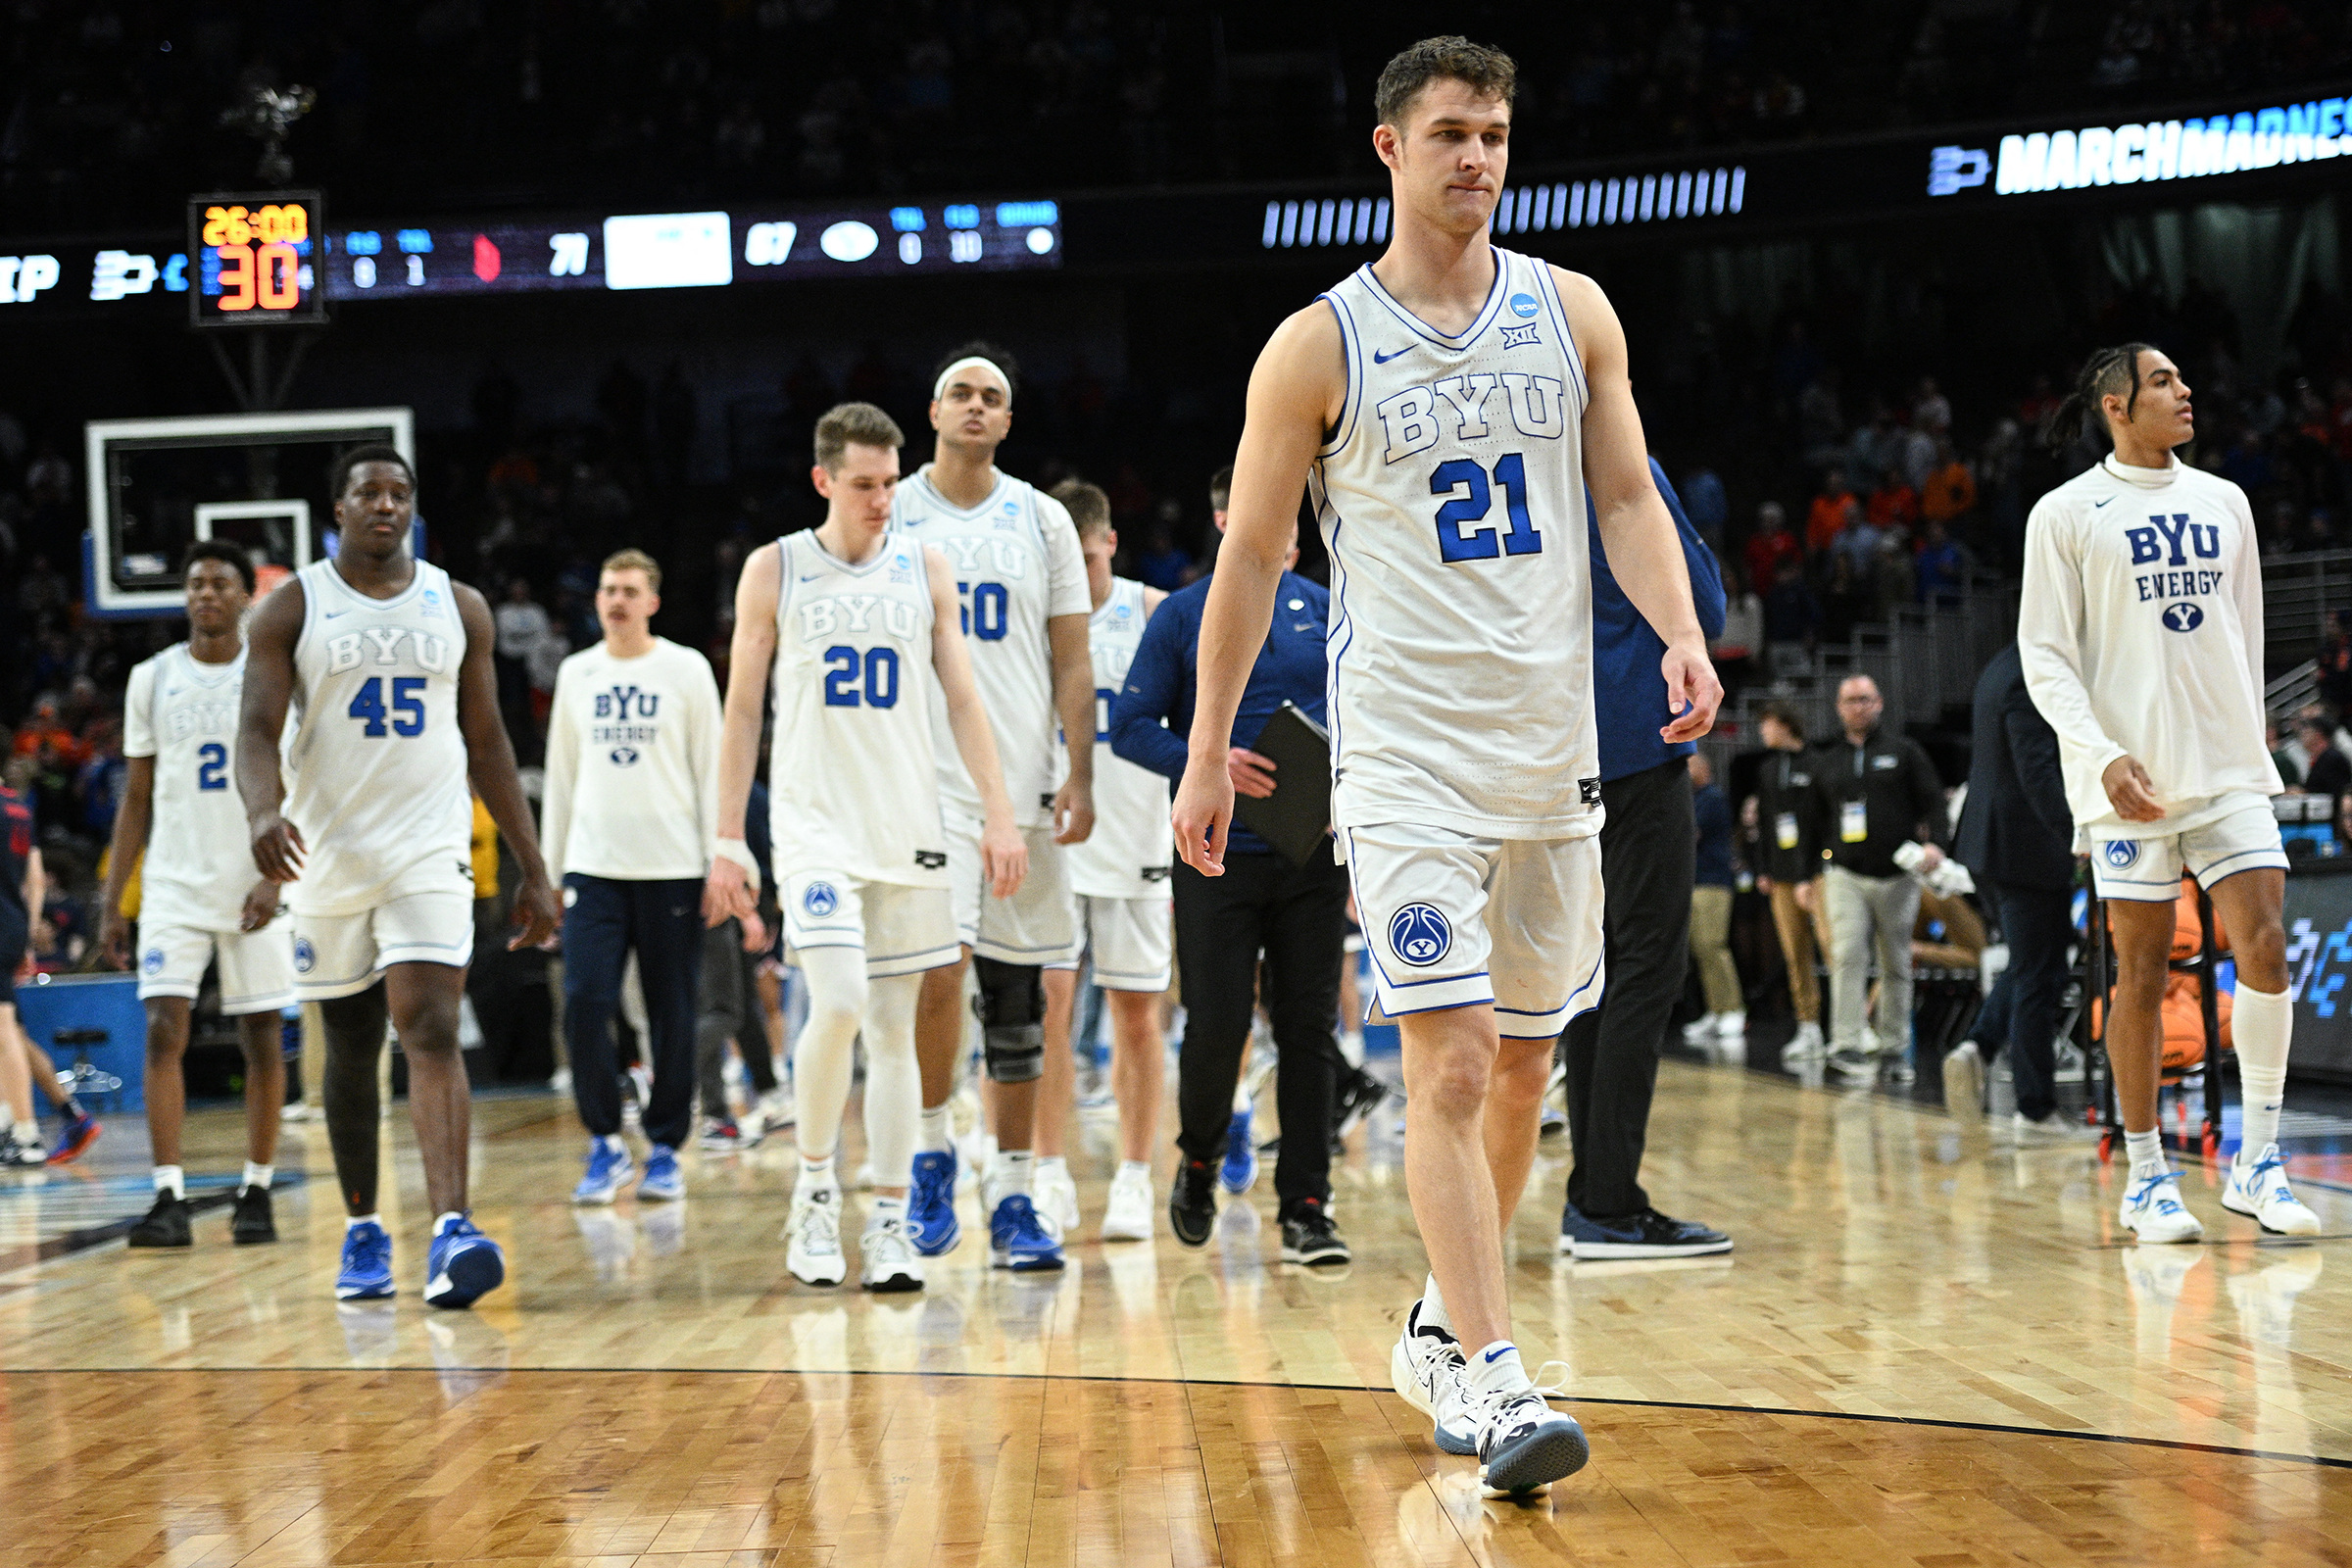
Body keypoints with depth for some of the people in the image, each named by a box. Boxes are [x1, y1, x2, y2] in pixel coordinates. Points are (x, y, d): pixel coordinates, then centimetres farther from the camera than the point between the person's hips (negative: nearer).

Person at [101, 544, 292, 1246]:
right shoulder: (152, 679, 6)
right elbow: (137, 797, 10)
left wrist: (276, 878, -17)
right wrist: (112, 903, 6)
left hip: (255, 886, -1)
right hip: (175, 886, 1)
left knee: (261, 1038, 3)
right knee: (163, 1032, -10)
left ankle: (256, 1193, 14)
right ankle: (169, 1199, -11)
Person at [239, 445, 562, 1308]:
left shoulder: (459, 607, 7)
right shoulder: (291, 608, 1)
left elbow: (487, 745, 11)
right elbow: (257, 731, -8)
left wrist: (533, 872, 8)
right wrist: (264, 811, -30)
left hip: (431, 850, 0)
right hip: (330, 850, 0)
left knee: (432, 1032, -16)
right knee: (351, 1046, 11)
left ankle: (451, 1233, -26)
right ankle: (362, 1232, 25)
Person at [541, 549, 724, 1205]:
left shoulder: (687, 670, 2)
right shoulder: (576, 673, 11)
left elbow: (711, 771, 1)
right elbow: (561, 777, 15)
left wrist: (721, 866, -5)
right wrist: (549, 872, 12)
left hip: (671, 869, -2)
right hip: (593, 868, 2)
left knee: (672, 1015, 1)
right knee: (583, 1003, -9)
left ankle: (665, 1149, 13)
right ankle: (605, 1145, 4)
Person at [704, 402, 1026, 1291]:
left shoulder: (925, 568, 6)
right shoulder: (775, 570, 1)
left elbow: (961, 698, 7)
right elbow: (743, 710, 4)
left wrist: (998, 813, -2)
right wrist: (728, 840, 0)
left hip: (909, 830, 3)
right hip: (814, 821, -2)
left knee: (895, 1026, 4)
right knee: (838, 1003, -18)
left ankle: (889, 1221, 9)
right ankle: (814, 1186, 2)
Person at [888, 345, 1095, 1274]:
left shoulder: (1042, 521, 8)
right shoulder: (890, 518, 4)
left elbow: (1071, 663, 8)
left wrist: (1080, 774, -2)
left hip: (1024, 784, 2)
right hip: (924, 782, -2)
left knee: (1016, 998, 5)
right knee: (938, 971, -18)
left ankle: (1011, 1199, 11)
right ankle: (931, 1153, 4)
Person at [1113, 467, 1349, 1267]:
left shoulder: (1325, 611, 9)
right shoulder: (1183, 617, 1)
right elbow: (1129, 726, -1)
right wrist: (1206, 762, -16)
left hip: (1313, 854, 2)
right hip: (1218, 855, -2)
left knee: (1308, 1030, 1)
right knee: (1216, 1026, -4)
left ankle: (1305, 1208, 7)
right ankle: (1200, 1161, 24)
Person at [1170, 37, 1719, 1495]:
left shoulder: (1571, 312, 7)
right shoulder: (1319, 348, -3)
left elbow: (1629, 497, 7)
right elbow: (1252, 557, 3)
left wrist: (1682, 635, -12)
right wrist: (1209, 751, 3)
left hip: (1554, 744, 5)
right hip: (1407, 752, -4)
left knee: (1523, 1063, 12)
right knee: (1451, 1062, -14)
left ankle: (1443, 1323, 29)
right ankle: (1488, 1374, -13)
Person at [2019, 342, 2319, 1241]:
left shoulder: (2224, 502, 13)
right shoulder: (2066, 514, -2)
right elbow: (2044, 657, -5)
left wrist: (2249, 742, 17)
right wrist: (2103, 755, -17)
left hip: (2229, 769, 4)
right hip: (2130, 778, -4)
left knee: (2265, 954, -7)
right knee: (2141, 976, 0)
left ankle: (2256, 1164, 3)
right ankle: (2146, 1178, 9)